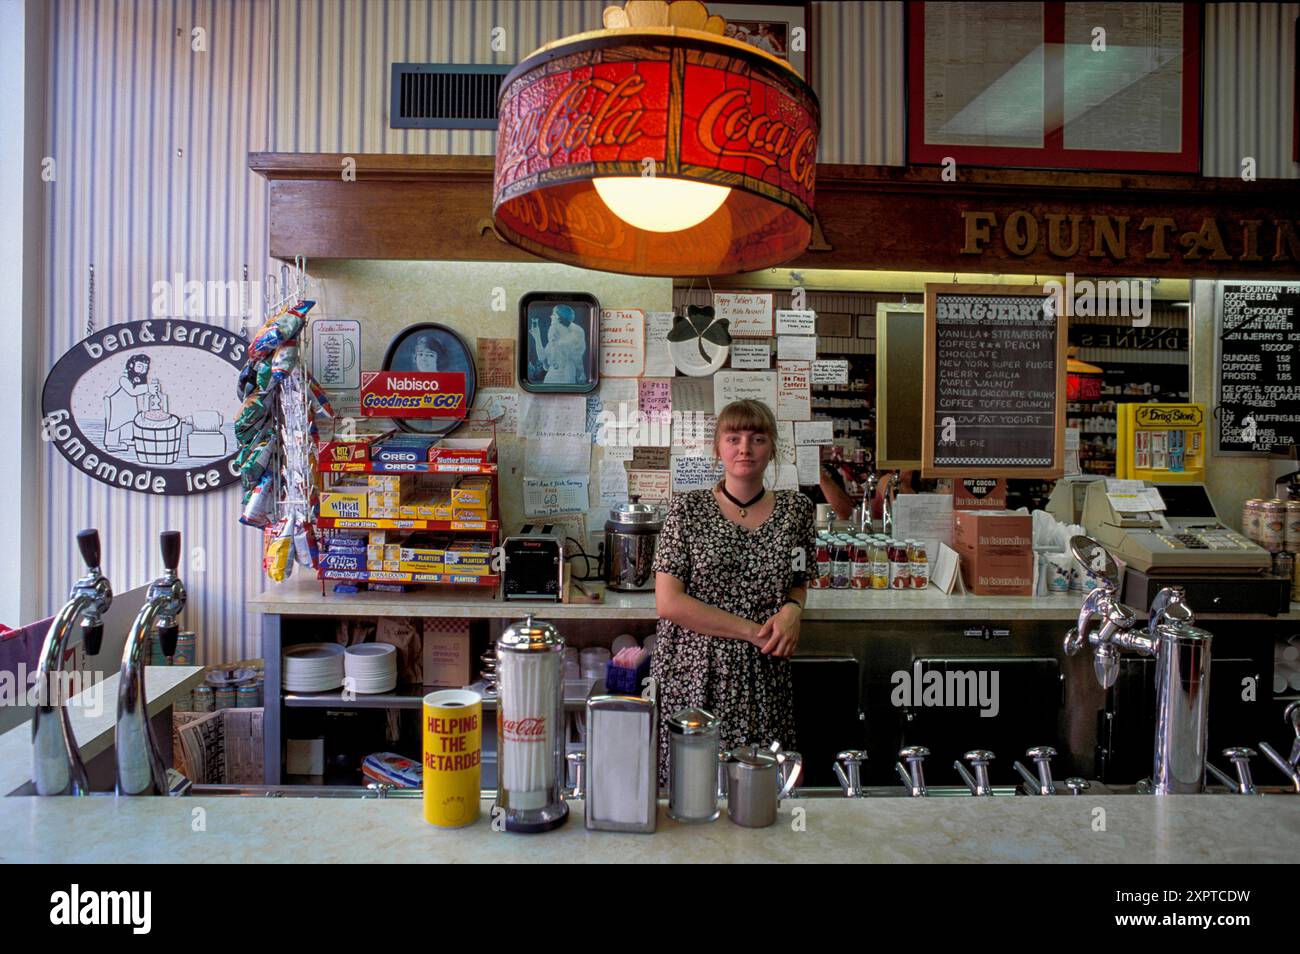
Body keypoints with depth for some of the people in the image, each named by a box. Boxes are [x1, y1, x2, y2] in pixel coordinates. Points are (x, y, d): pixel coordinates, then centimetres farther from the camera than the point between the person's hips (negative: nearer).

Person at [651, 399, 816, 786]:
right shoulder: (687, 510, -2)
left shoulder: (795, 510, 6)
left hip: (763, 680, 2)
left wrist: (792, 609, -4)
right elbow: (668, 602, -8)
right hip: (694, 677, -2)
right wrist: (752, 631, -11)